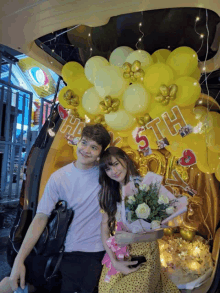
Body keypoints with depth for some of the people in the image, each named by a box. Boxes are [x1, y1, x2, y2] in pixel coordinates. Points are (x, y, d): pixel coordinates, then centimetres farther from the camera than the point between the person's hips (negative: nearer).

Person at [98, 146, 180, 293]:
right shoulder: (109, 193, -1)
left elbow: (159, 232, -12)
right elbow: (105, 229, -3)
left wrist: (132, 237, -23)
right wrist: (114, 261, -10)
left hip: (144, 258, -4)